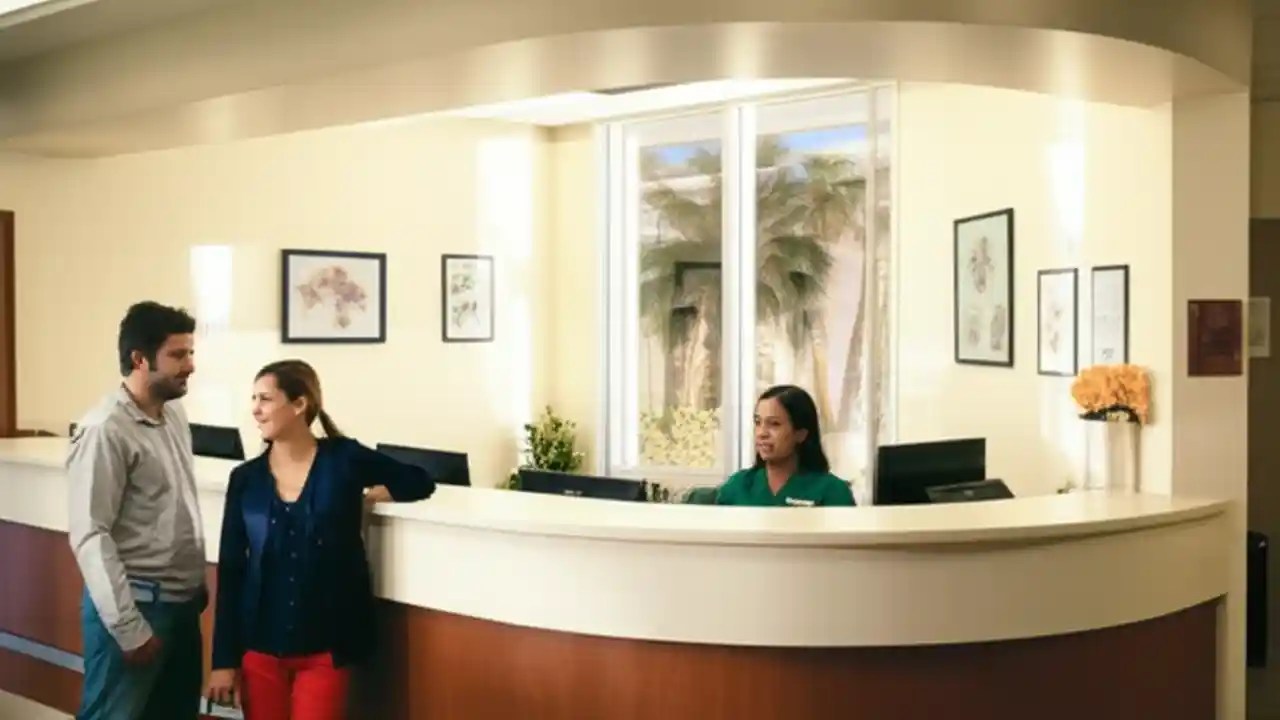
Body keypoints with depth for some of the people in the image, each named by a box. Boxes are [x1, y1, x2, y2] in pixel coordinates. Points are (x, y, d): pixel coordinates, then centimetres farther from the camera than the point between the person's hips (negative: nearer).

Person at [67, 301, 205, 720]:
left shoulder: (175, 416, 10)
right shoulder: (105, 430, -15)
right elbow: (90, 535, -18)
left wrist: (197, 585, 15)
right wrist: (129, 627, -19)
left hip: (181, 602, 8)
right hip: (137, 604, -8)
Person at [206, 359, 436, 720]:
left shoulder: (344, 459, -4)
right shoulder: (245, 478, 1)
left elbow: (421, 483, 7)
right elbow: (230, 571, 3)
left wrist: (364, 497, -2)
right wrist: (224, 659, 1)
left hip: (325, 647, -2)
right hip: (259, 645, 2)